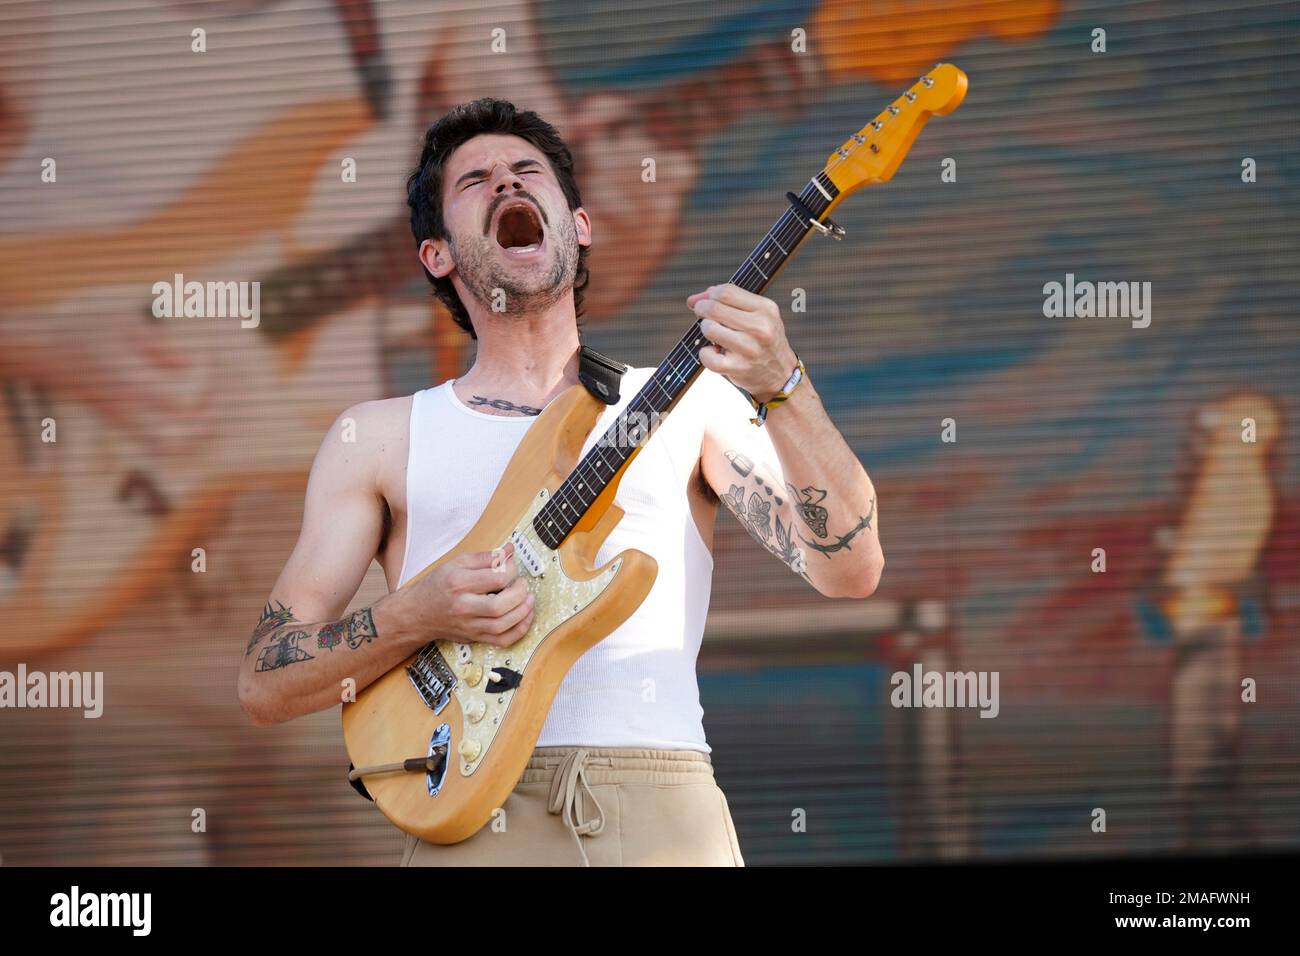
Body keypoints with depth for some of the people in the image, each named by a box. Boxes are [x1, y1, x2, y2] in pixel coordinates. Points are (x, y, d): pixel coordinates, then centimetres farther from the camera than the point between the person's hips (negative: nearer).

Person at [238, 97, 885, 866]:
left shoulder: (689, 406, 13)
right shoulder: (379, 439, 13)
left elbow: (850, 569, 0)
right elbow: (265, 685, 10)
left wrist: (781, 388, -13)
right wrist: (416, 616, -8)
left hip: (665, 809, 1)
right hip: (477, 820, 0)